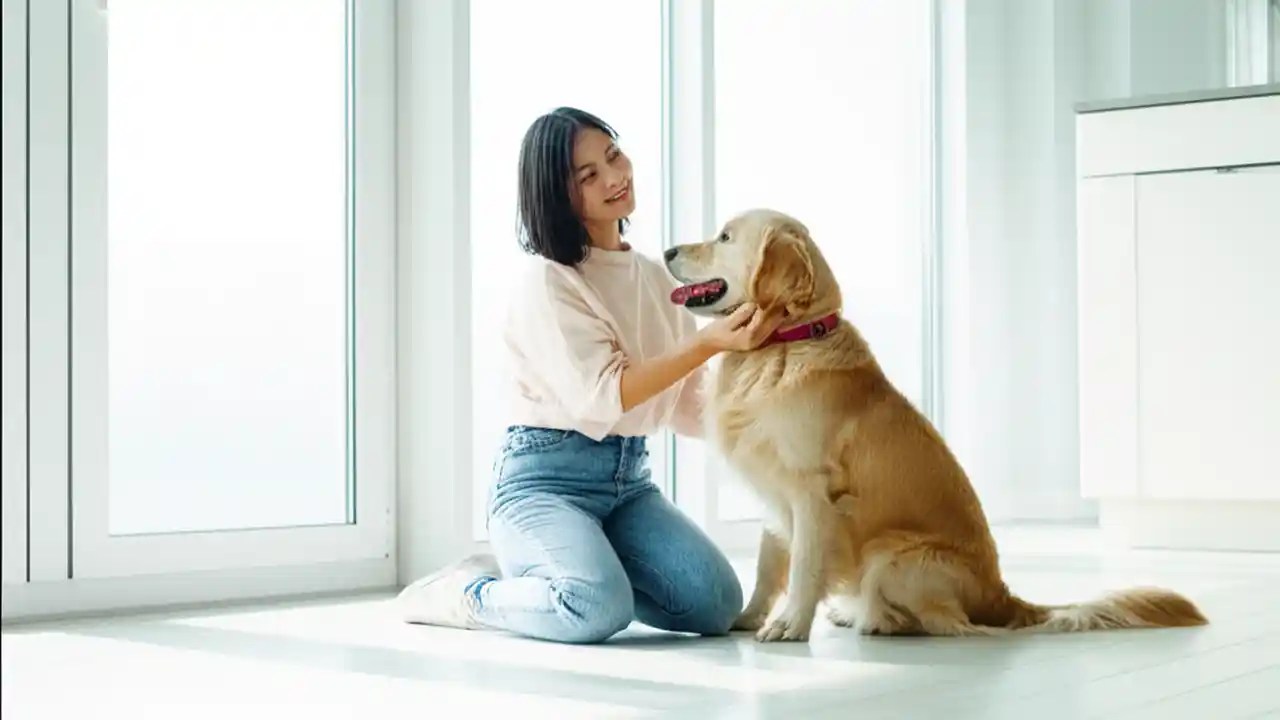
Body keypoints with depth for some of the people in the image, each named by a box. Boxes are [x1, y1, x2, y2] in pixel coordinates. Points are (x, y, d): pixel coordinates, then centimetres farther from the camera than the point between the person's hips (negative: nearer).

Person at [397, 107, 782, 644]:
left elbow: (688, 410, 12)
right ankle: (462, 592, -4)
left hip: (628, 479, 7)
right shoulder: (548, 283, -9)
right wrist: (708, 343, -24)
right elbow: (601, 397, -19)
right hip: (544, 479, -6)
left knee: (717, 604, -13)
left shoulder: (656, 278, 12)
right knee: (601, 610, -31)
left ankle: (583, 569, 9)